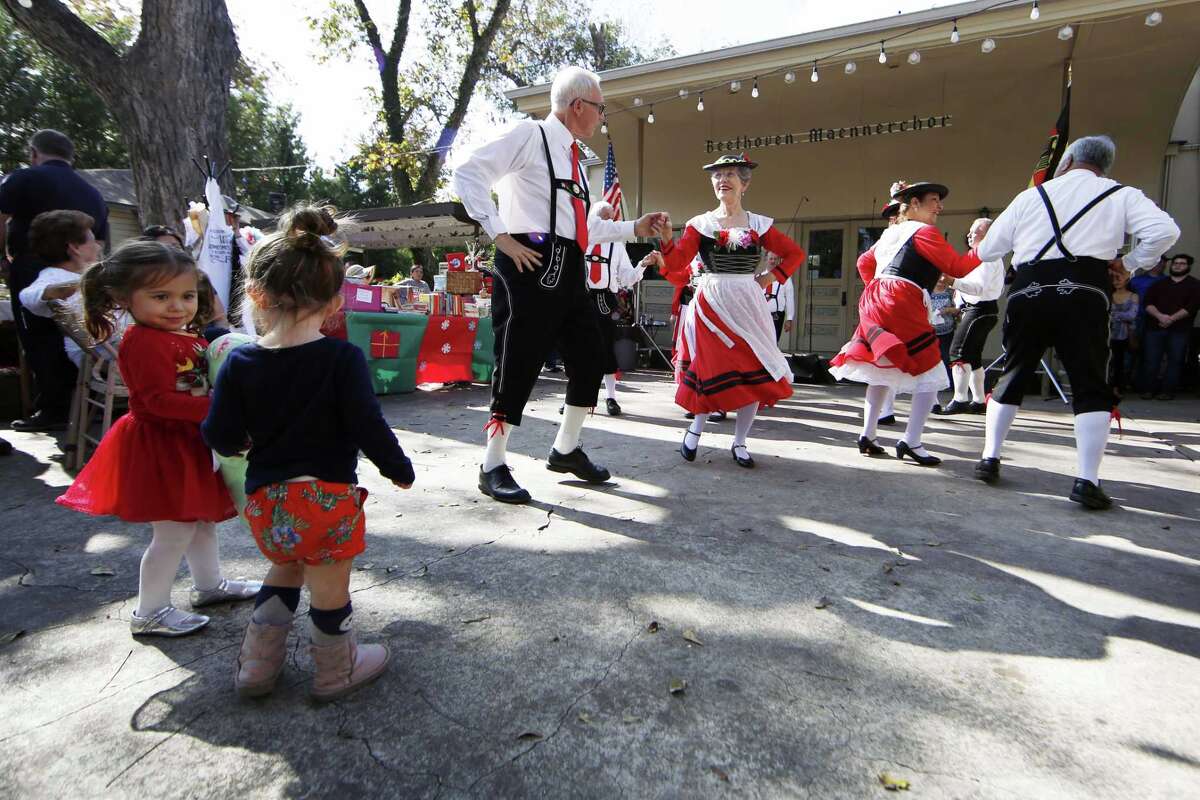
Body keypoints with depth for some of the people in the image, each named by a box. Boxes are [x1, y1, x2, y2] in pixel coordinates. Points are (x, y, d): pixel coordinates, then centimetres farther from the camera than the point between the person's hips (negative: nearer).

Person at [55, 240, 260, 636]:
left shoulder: (189, 339, 8)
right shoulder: (143, 341, -20)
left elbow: (204, 385, 17)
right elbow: (161, 400, -28)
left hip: (191, 444, 10)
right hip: (161, 448, -9)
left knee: (203, 519, 22)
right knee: (174, 533, -1)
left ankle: (209, 584, 40)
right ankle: (148, 613, 16)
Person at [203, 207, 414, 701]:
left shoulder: (239, 363, -5)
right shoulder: (342, 359, -15)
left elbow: (221, 437, -2)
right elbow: (367, 427, -17)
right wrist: (399, 468, -2)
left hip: (265, 498, 5)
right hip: (327, 496, -4)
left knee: (285, 570, 30)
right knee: (329, 591, 14)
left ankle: (257, 666, 40)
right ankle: (337, 672, 35)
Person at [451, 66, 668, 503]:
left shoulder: (571, 155, 23)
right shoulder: (530, 135, -3)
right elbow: (468, 175, -11)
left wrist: (634, 228, 23)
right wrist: (502, 236, -18)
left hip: (567, 269, 9)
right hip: (532, 263, -9)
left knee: (589, 358, 10)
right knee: (520, 363, -6)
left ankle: (566, 450, 26)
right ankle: (494, 466, 7)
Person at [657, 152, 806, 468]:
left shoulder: (759, 225, 6)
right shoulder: (700, 223, 3)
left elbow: (795, 254, 14)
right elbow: (676, 264, -7)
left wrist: (770, 278, 2)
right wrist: (667, 238, -24)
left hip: (746, 306, 2)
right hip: (709, 305, -1)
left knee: (753, 373, 0)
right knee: (709, 369, -1)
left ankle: (739, 442, 15)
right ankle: (696, 429, 23)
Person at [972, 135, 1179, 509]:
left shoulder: (1031, 195, 18)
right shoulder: (1122, 195, 13)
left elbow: (988, 249, 19)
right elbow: (1165, 231, -3)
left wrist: (980, 246, 40)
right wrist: (1129, 262, 11)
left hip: (1027, 292, 2)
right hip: (1082, 294, -2)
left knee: (1011, 378, 16)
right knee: (1091, 389, 3)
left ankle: (989, 458, 18)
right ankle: (1087, 481, -6)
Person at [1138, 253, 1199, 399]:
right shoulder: (1159, 284, 16)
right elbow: (1148, 303, 4)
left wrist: (1171, 319, -16)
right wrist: (1160, 316, -15)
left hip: (1179, 330, -1)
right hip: (1155, 328, 2)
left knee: (1175, 361, -3)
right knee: (1150, 360, -2)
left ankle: (1168, 391, 1)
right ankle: (1147, 389, 3)